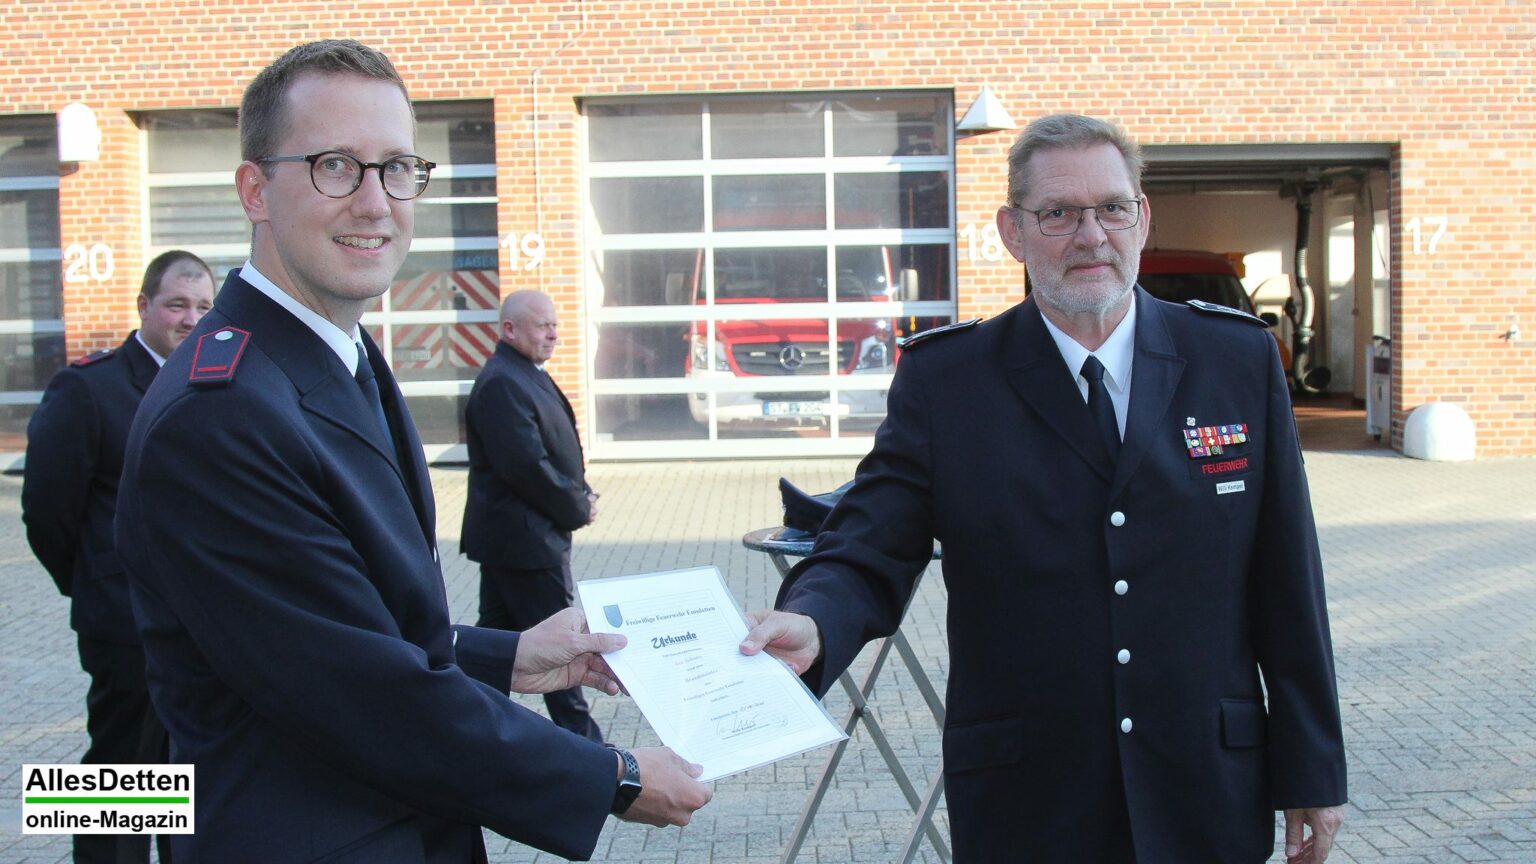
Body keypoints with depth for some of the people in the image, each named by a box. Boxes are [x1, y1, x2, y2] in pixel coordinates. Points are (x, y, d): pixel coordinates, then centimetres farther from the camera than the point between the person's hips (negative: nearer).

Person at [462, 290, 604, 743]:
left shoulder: (527, 375, 15)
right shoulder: (502, 383, -19)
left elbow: (555, 449, 20)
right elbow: (525, 465, -25)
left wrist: (581, 492, 3)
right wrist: (578, 507, -14)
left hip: (504, 536, 10)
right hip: (525, 536, -10)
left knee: (498, 632, 16)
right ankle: (580, 736, 10)